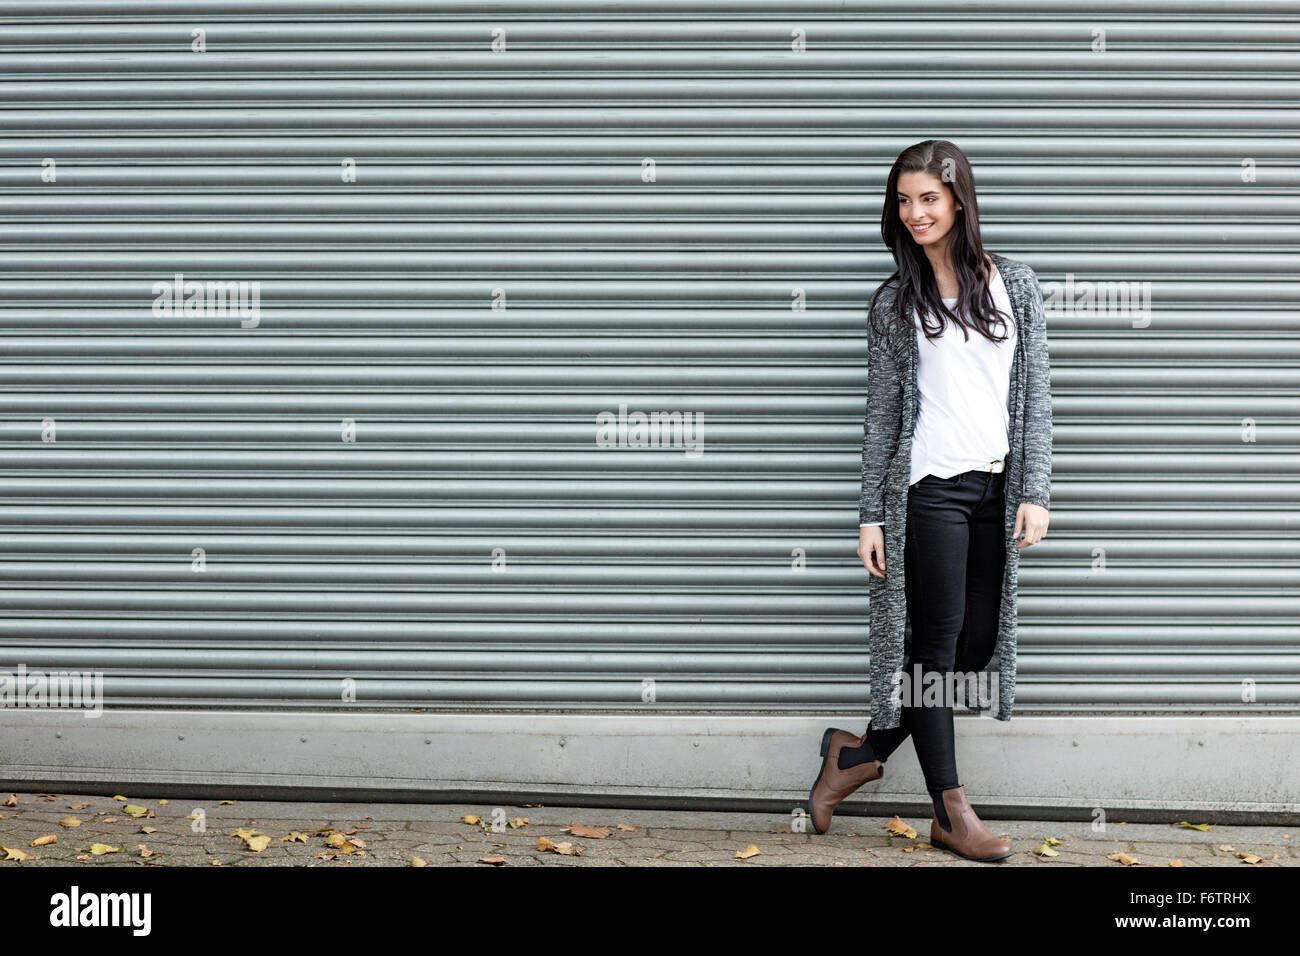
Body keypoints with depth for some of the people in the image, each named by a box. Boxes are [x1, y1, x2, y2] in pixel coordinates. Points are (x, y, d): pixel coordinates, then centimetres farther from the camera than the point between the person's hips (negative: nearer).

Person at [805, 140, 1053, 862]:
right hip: (932, 488, -3)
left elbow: (1036, 397, 6)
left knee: (977, 644, 5)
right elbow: (882, 414, 2)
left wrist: (1035, 494, -1)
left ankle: (860, 755, 21)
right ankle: (953, 811, 10)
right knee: (938, 641, -1)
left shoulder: (1015, 285, 7)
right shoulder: (896, 301, 3)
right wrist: (872, 516, -2)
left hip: (998, 490, 3)